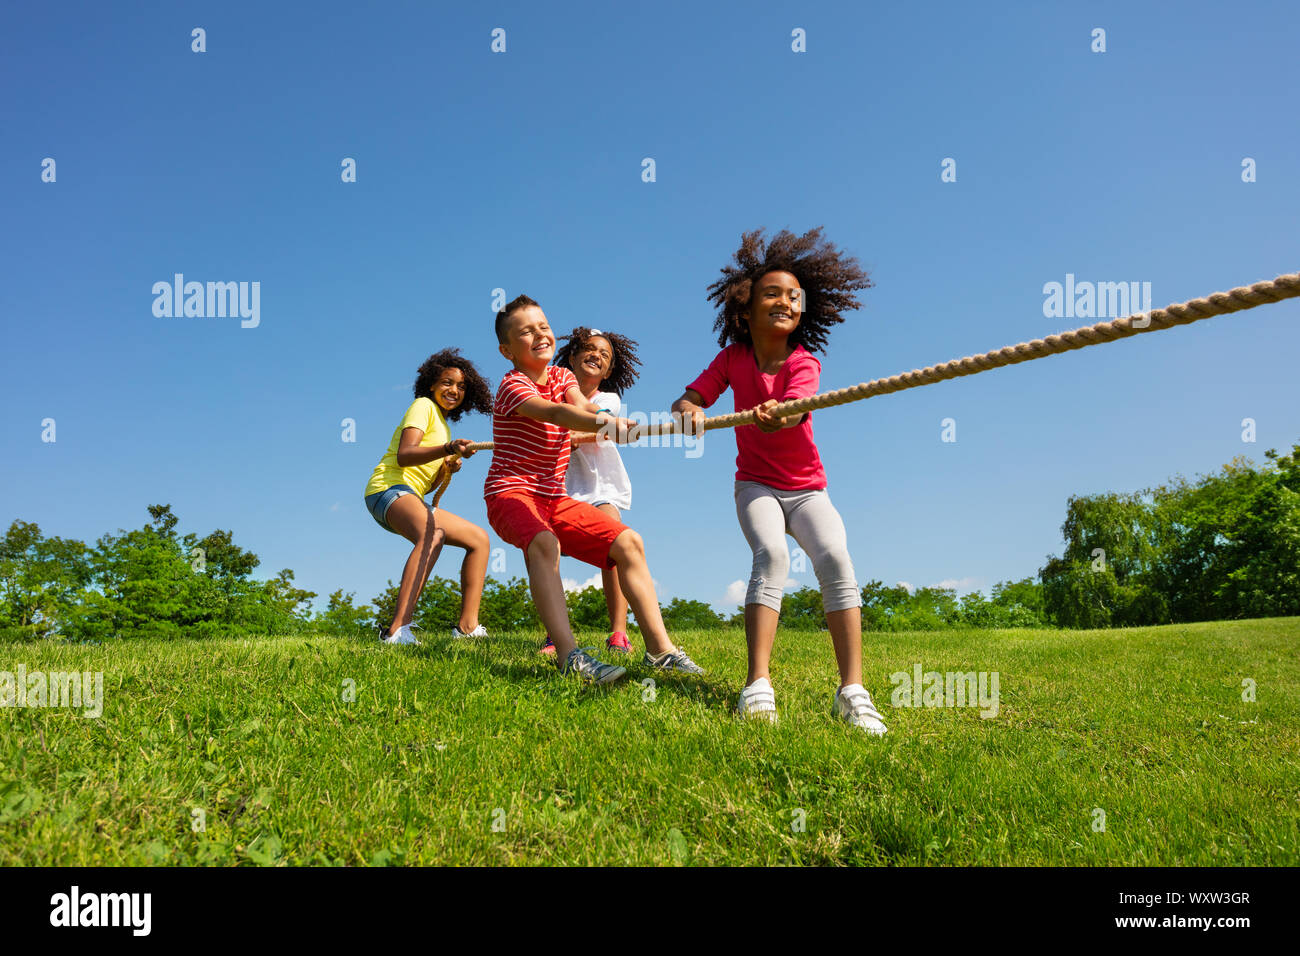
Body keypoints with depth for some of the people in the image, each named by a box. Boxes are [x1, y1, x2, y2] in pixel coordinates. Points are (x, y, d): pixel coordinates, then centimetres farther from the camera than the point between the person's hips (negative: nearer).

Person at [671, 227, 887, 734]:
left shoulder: (803, 363, -11)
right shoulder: (733, 357, -1)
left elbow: (795, 408, -32)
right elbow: (686, 399, -6)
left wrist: (776, 414, -57)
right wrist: (688, 411, -32)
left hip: (807, 488, 0)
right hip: (756, 485, 1)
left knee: (835, 556, -26)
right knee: (771, 553, -28)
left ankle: (851, 690, -24)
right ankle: (757, 685, -32)